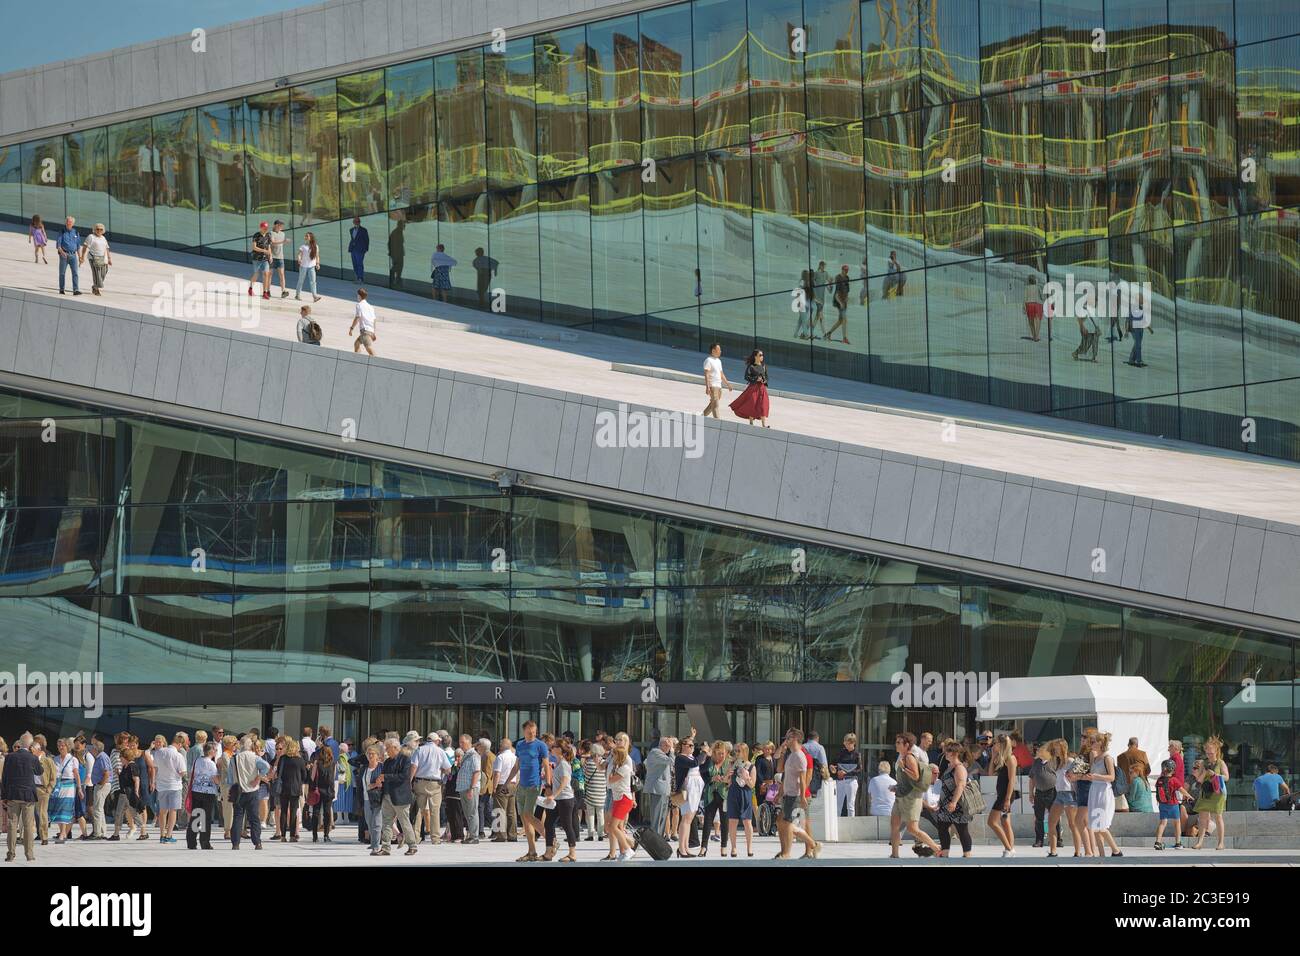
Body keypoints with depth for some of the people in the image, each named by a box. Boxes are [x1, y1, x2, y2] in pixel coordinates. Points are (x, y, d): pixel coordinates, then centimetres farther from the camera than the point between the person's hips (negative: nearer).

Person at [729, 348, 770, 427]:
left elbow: (766, 377, 18)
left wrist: (764, 381, -3)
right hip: (753, 388, -4)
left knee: (763, 406, -5)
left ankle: (764, 424, -8)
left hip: (762, 388, 4)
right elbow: (746, 377, -7)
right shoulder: (751, 366, -3)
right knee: (752, 405, -2)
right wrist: (756, 379, -16)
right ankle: (751, 423, 10)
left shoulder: (764, 366, 11)